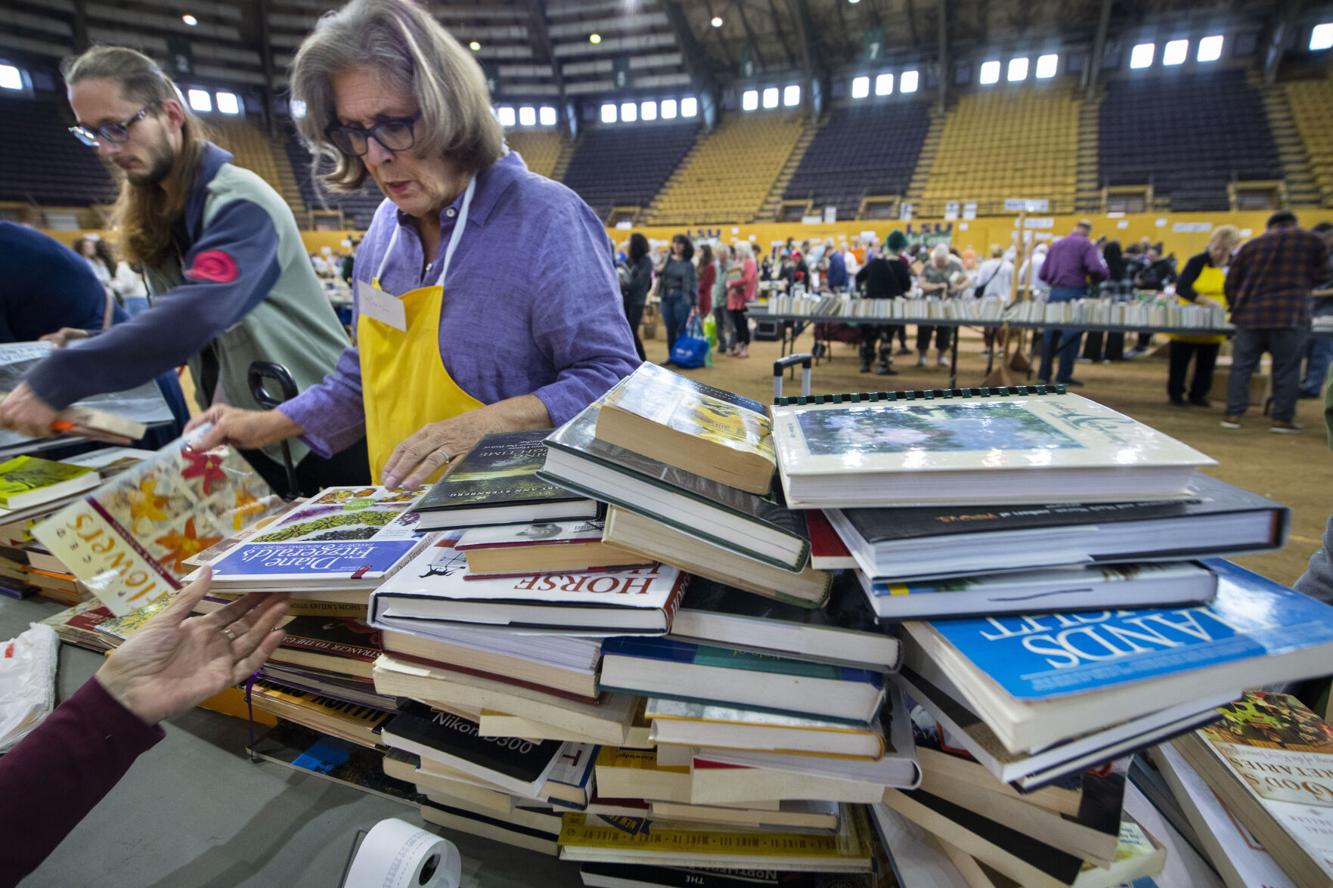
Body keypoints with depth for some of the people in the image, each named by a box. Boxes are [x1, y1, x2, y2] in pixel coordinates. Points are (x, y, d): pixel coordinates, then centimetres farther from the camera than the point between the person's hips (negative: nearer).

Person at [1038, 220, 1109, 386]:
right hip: (1074, 293, -5)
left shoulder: (1056, 244, 16)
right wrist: (1102, 276, 5)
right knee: (1071, 334, -1)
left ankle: (1044, 373, 11)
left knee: (1051, 333, 9)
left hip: (1054, 292, 5)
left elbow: (1043, 273, 12)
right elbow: (1095, 268, -15)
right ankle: (1064, 375, -1)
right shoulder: (1086, 244, 0)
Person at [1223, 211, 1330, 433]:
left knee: (1242, 367, 4)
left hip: (1250, 314, 2)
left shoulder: (1252, 245, 13)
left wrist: (1236, 307, 21)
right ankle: (1282, 419, 3)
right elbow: (1318, 276, 14)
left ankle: (1233, 415, 3)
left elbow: (1231, 281, 12)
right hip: (1291, 314, -2)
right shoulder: (1314, 241, 8)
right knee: (1286, 369, 2)